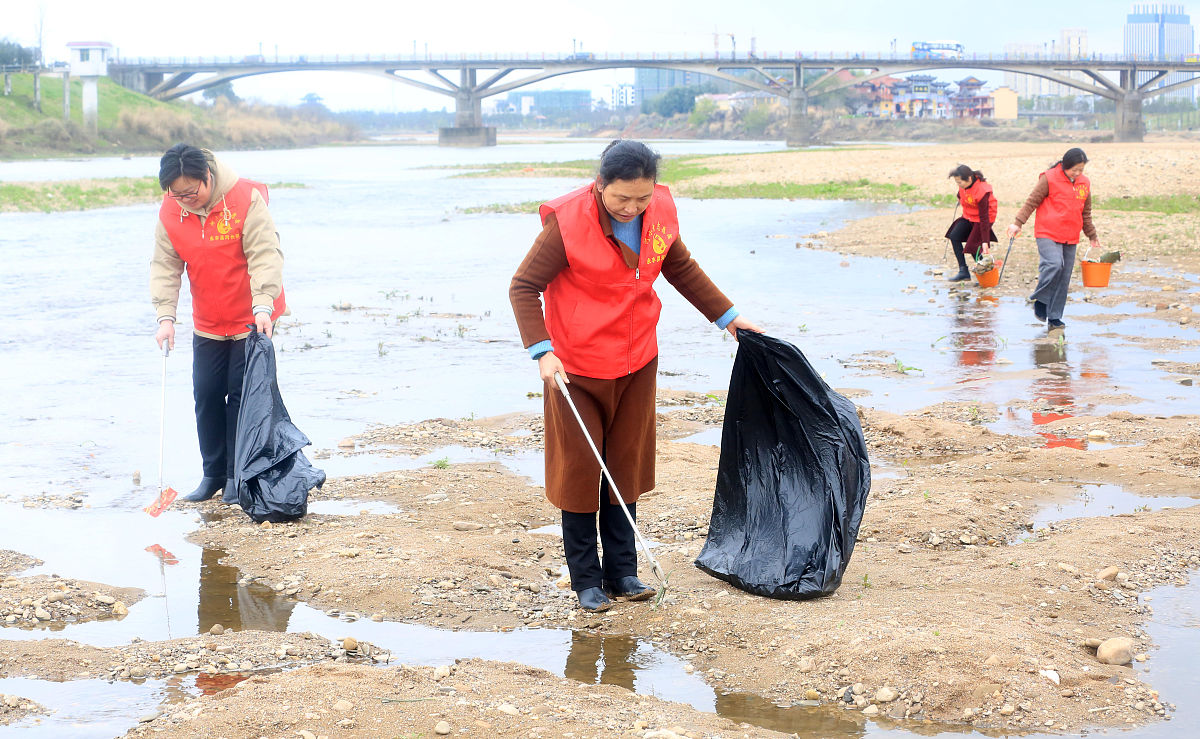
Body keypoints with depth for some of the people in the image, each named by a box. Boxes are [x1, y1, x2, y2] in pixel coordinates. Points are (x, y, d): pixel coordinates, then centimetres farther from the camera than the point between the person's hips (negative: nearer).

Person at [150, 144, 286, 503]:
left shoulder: (246, 199, -18)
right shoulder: (170, 213, -6)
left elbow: (265, 254, -22)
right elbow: (165, 267, -4)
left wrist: (263, 305, -32)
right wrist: (165, 315, -16)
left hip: (252, 320, -4)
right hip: (207, 323, 4)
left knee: (242, 395, -4)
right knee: (206, 394, 5)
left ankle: (238, 476, 7)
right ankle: (213, 473, 18)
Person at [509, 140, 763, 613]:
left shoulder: (660, 213, -4)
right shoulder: (567, 223, -20)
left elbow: (682, 268, 15)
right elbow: (523, 287, -14)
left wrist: (726, 315, 17)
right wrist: (542, 351, -25)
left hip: (637, 365, 5)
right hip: (577, 370, -5)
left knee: (625, 469, 12)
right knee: (578, 473, 3)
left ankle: (622, 572, 22)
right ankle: (586, 580, 14)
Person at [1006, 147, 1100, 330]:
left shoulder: (1085, 183, 12)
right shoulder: (1049, 178, -4)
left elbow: (1086, 213, 23)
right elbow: (1032, 201, -4)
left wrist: (1092, 236, 29)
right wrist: (1018, 223, -12)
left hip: (1070, 238, 5)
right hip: (1047, 234, -5)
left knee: (1064, 277, 2)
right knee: (1054, 264, -27)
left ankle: (1054, 317, 9)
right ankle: (1040, 300, -5)